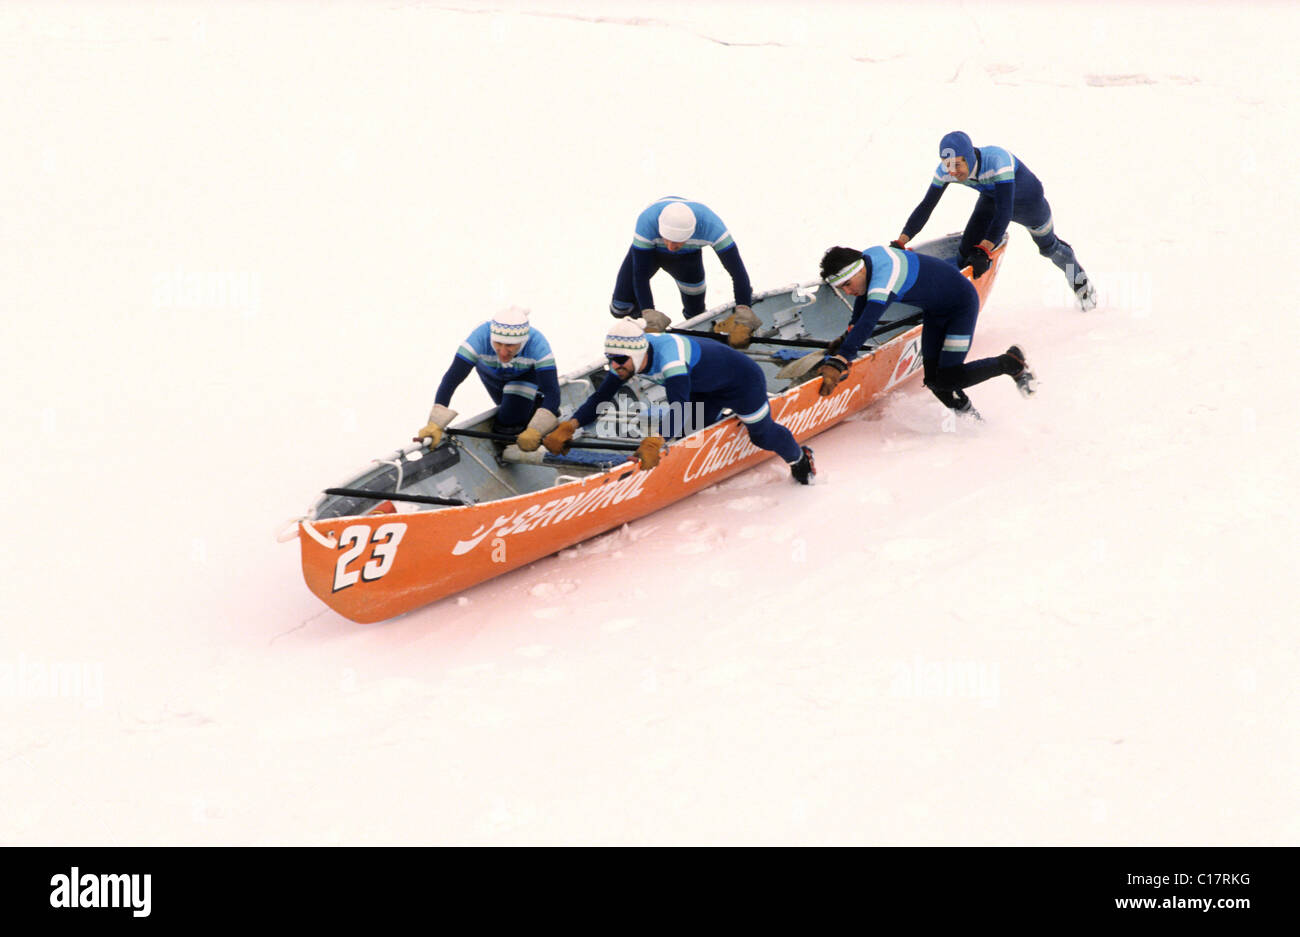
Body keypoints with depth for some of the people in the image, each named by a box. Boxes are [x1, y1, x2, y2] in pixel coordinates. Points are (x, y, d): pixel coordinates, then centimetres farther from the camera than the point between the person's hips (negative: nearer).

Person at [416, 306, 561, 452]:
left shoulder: (538, 344, -42)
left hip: (526, 373, -2)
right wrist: (435, 425, -56)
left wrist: (534, 432, -60)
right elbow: (451, 379, -46)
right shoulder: (481, 337, -43)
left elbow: (552, 393, -46)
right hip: (490, 373, 2)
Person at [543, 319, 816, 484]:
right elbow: (600, 398, -14)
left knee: (762, 435, 10)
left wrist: (655, 442, -66)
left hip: (742, 379, -7)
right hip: (704, 388, 7)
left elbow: (678, 406, -53)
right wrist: (570, 426, -29)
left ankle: (799, 457, 40)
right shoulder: (627, 358, -21)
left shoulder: (668, 356, -45)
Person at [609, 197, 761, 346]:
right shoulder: (646, 222, -45)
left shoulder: (711, 225, -42)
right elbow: (640, 274, -39)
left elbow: (738, 272, -38)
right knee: (620, 309, -11)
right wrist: (651, 321, -45)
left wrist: (743, 322, -45)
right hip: (648, 251, -1)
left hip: (688, 255, 1)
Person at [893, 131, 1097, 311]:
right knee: (967, 253, -13)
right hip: (991, 198, 3)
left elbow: (1005, 211, -50)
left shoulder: (996, 159, -46)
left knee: (1048, 247, 20)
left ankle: (1079, 280, 48)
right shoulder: (946, 170, -30)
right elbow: (925, 206, -23)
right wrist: (899, 242, -34)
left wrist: (984, 251, -58)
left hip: (1029, 200, -3)